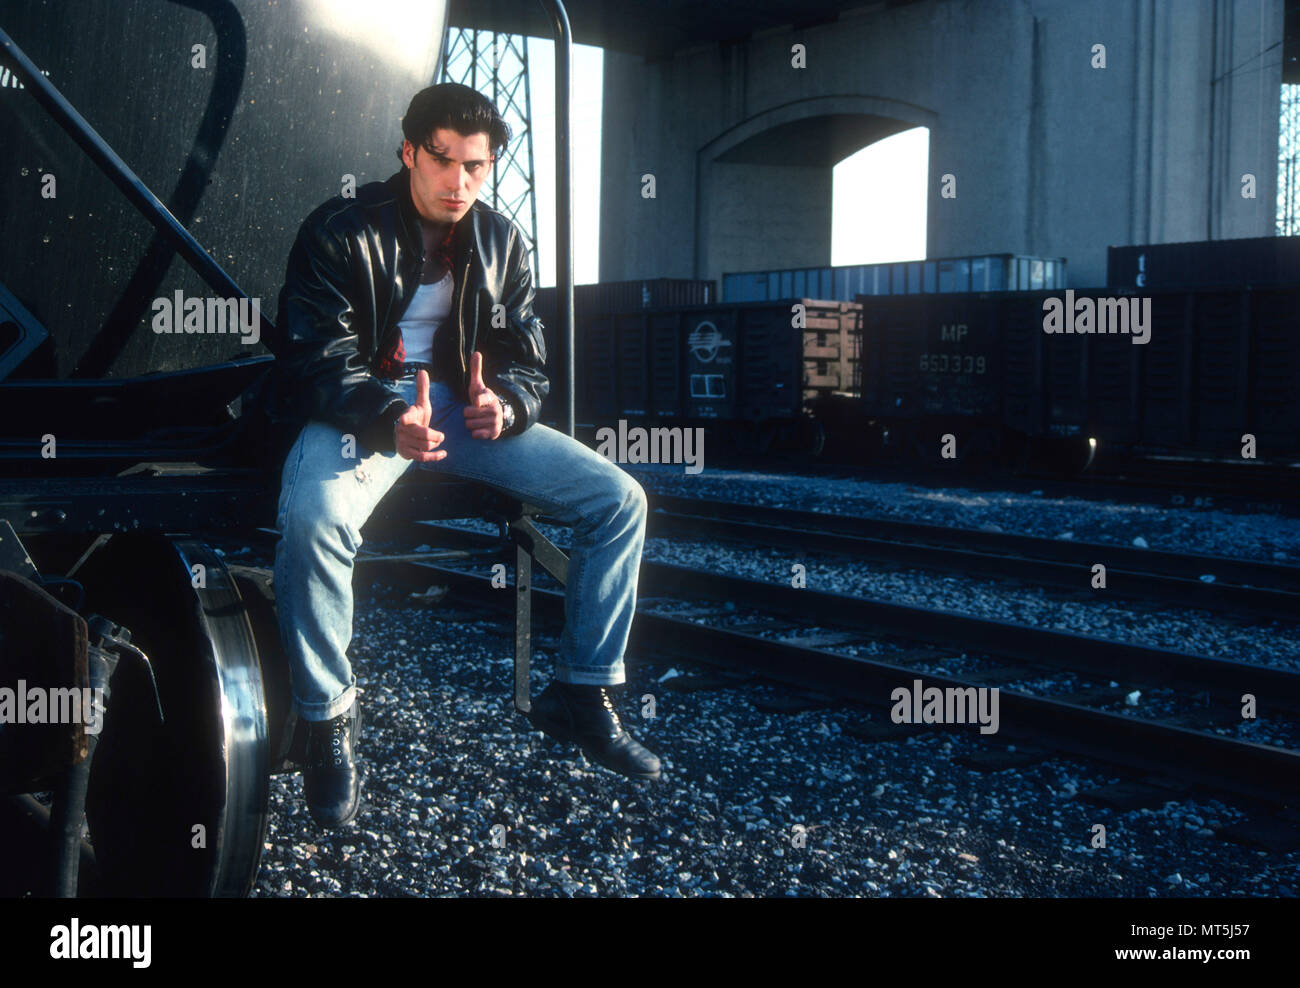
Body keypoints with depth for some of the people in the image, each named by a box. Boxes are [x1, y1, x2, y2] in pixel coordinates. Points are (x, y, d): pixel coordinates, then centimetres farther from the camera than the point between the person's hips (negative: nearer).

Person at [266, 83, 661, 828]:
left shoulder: (501, 243, 8)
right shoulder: (340, 233, -7)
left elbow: (527, 361, 8)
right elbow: (317, 362, -14)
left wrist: (506, 404, -19)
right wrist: (389, 420, -35)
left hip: (463, 406, 5)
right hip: (361, 407, -4)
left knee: (619, 499, -9)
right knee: (313, 515, -39)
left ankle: (582, 695, 4)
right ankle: (328, 717, -16)